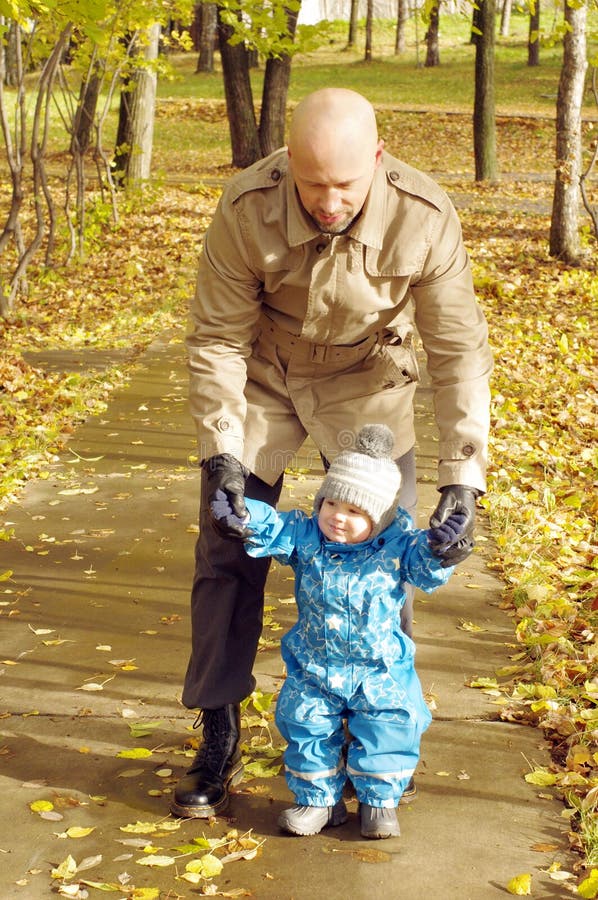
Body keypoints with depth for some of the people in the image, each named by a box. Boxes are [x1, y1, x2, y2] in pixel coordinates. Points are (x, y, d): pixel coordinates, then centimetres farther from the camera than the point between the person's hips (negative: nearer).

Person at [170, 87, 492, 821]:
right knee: (227, 554, -1)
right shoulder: (246, 210, -29)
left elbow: (459, 352, -21)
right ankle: (218, 741, 14)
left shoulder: (424, 218, -28)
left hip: (366, 382, 0)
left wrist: (462, 480, -26)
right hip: (263, 374, 0)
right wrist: (221, 455, -24)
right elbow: (216, 339, -18)